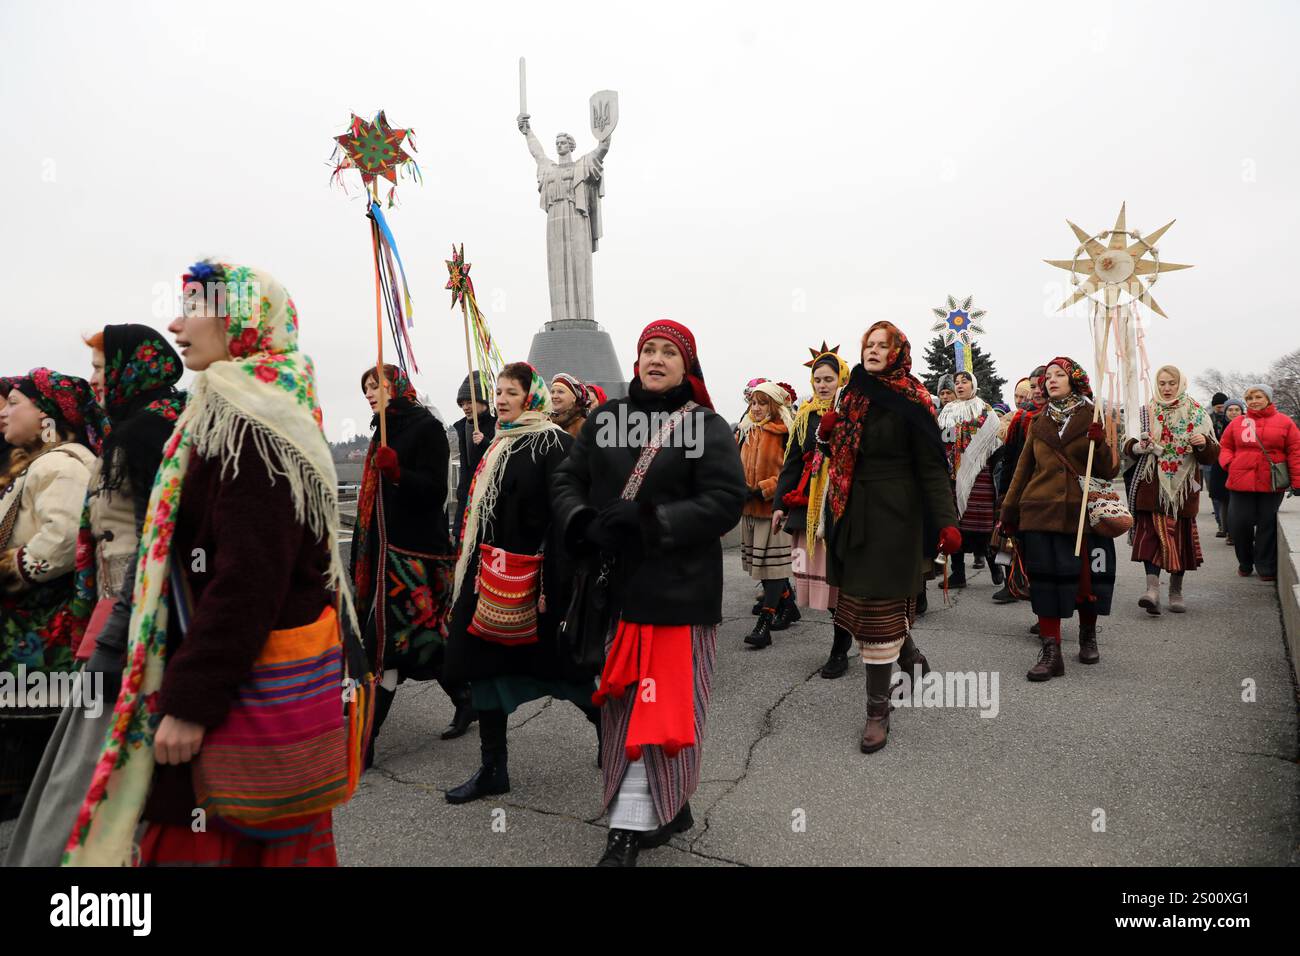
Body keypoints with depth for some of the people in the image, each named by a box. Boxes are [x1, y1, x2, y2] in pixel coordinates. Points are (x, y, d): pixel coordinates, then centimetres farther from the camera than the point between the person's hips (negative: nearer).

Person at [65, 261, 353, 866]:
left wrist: (191, 700, -21)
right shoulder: (238, 411, 13)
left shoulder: (248, 423, -19)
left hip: (254, 680, -9)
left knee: (228, 839, 5)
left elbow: (250, 576, -25)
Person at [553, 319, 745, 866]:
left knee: (657, 708, 1)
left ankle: (629, 829, 12)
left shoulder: (708, 429, -4)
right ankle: (671, 810, 33)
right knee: (626, 704, 14)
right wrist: (584, 524, -11)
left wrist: (648, 524, -23)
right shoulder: (605, 420, 11)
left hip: (677, 590, -5)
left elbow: (725, 502, -14)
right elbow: (568, 481, 10)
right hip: (617, 588, 5)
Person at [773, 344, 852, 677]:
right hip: (809, 504, 4)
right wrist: (780, 503, 8)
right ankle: (844, 633, 24)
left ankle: (840, 649, 9)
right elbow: (792, 462, 14)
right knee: (816, 571, 3)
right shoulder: (806, 416, 13)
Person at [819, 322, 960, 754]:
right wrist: (828, 434, -3)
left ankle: (878, 710, 6)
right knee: (860, 597, 12)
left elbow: (932, 466, -11)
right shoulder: (853, 396, 11)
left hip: (892, 515, -6)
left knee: (880, 605, -5)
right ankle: (910, 655, 41)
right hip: (852, 515, 6)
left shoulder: (910, 402, -7)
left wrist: (946, 522, -20)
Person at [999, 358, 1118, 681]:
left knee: (1086, 578, 6)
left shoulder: (1094, 418, 4)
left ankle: (1088, 636, 30)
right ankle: (1051, 652, 0)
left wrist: (1099, 444, -20)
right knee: (1046, 579, -3)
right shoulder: (1039, 423, 12)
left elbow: (1110, 470, -2)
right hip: (1041, 513, 2)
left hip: (1082, 512, -2)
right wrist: (1009, 512, 16)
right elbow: (1024, 469, 17)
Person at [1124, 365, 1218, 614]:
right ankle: (1153, 588, -19)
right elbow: (1128, 446, 8)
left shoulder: (1197, 414, 6)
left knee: (1181, 535, 5)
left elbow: (1212, 455, 3)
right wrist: (1137, 447, -14)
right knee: (1153, 534, -12)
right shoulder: (1146, 412, 8)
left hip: (1183, 486, 0)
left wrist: (1203, 443, -18)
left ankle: (1176, 591, 18)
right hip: (1152, 485, 0)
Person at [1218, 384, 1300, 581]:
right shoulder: (1237, 423, 7)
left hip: (1272, 483, -1)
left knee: (1268, 525, 5)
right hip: (1241, 482, 1)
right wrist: (1229, 463, -7)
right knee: (1239, 523, 1)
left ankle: (1266, 567, 17)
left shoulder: (1284, 422, 3)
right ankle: (1245, 564, 21)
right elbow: (1225, 447, 14)